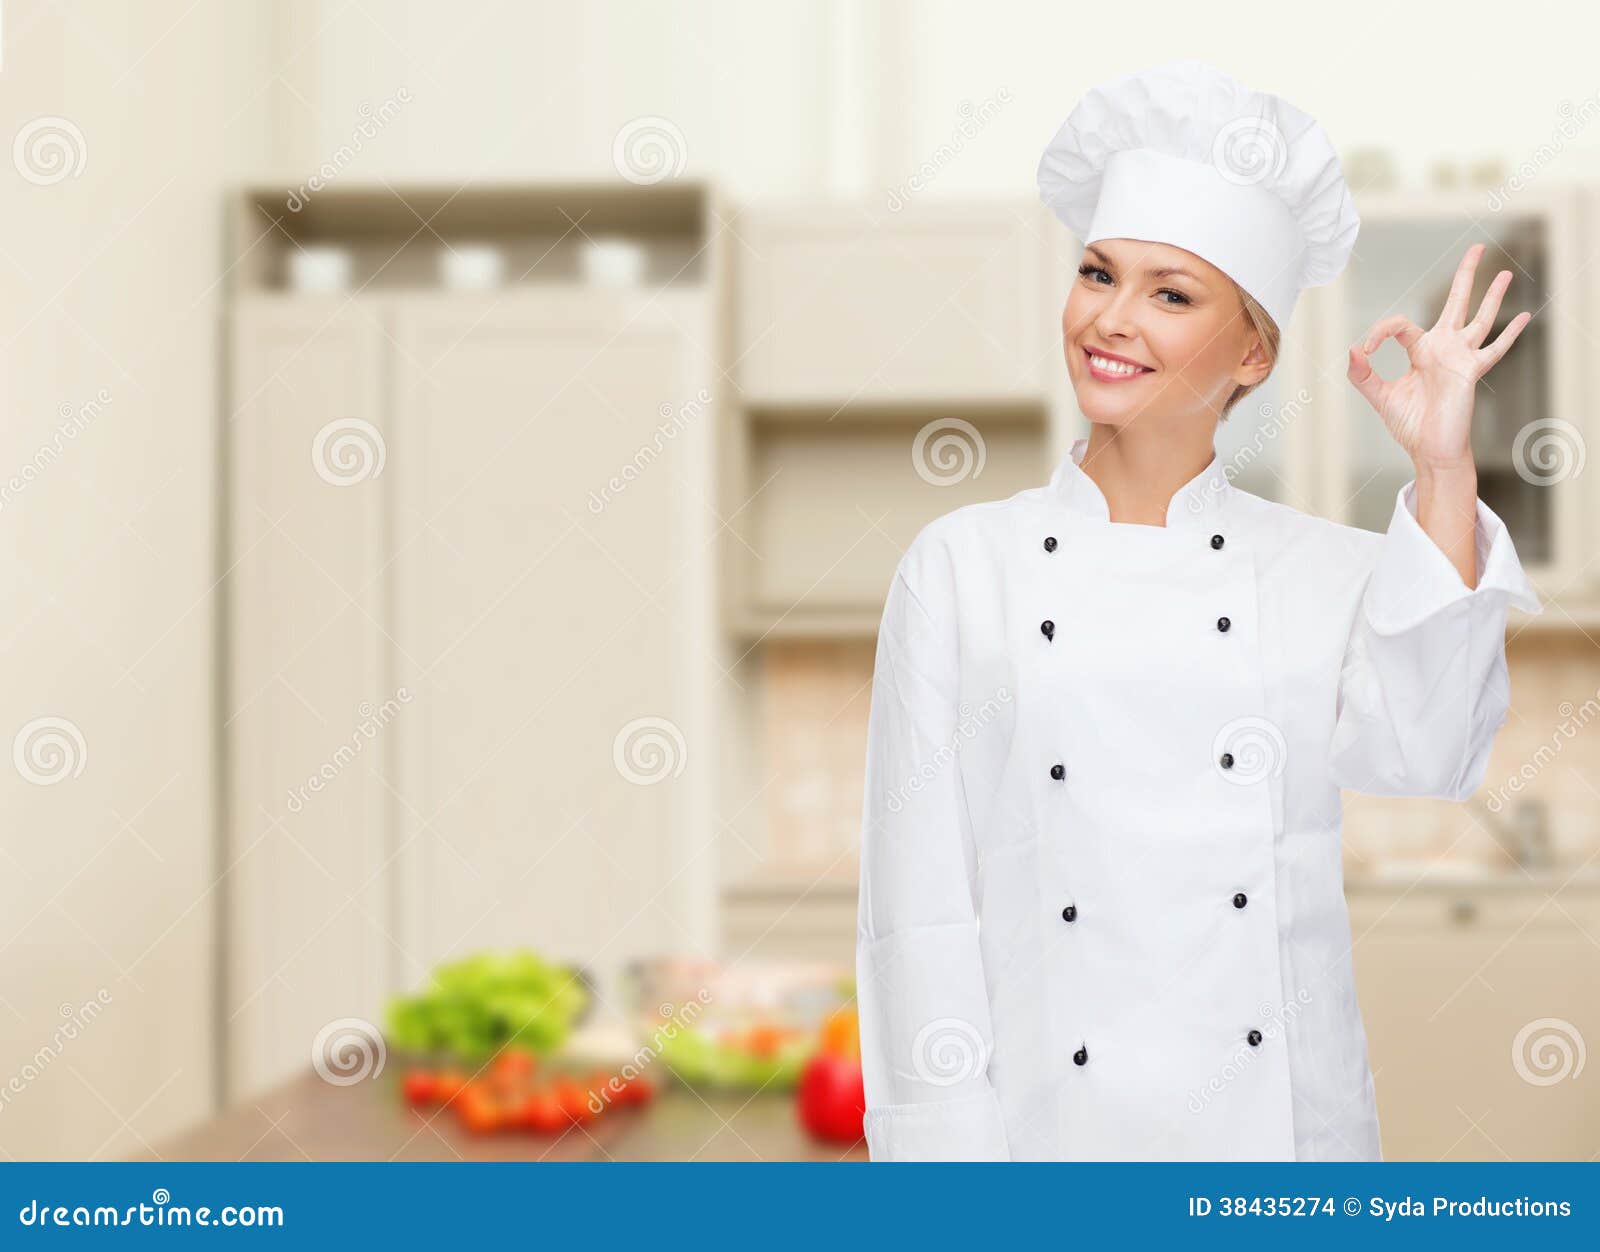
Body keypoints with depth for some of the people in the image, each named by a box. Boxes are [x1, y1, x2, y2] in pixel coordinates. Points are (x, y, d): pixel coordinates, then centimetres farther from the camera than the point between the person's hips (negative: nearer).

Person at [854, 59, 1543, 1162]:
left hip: (1279, 1118, 1)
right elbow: (919, 903, -2)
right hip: (1051, 1124, -1)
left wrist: (1443, 468, -18)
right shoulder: (959, 569, 0)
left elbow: (1423, 753, -14)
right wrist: (950, 1152, -6)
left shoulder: (1329, 571, 4)